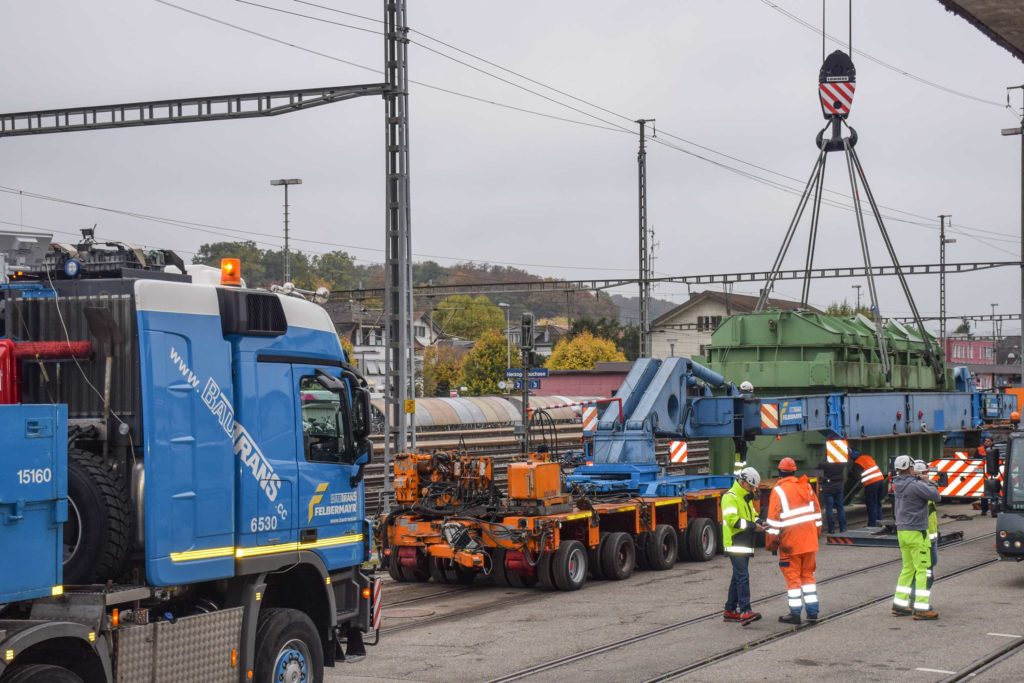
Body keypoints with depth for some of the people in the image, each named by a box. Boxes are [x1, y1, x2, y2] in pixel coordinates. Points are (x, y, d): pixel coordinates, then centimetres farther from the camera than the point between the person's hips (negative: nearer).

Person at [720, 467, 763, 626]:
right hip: (735, 545, -10)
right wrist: (752, 526, -23)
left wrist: (758, 522, 5)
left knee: (738, 577, 13)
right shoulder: (730, 497, -13)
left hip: (745, 544, 10)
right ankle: (745, 612, -24)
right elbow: (732, 520, -23)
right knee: (743, 576, -17)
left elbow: (752, 515, 27)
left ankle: (730, 610, 20)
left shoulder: (747, 498, 20)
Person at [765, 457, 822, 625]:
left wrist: (771, 542, -6)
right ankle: (812, 612, 11)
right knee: (808, 574, 14)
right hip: (809, 540, 5)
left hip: (790, 542, -5)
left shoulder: (779, 491, -10)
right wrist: (815, 534, 21)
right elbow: (817, 512, 13)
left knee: (793, 577, 2)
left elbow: (774, 520, -12)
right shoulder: (806, 486, 8)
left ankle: (795, 614, 4)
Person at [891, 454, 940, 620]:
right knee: (923, 569, -4)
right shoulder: (915, 486, -18)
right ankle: (921, 608, -6)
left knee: (908, 568, 17)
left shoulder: (898, 485, 7)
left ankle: (899, 604, 20)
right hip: (916, 532, -8)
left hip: (902, 531, 8)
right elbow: (935, 496, -14)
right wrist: (930, 484, 5)